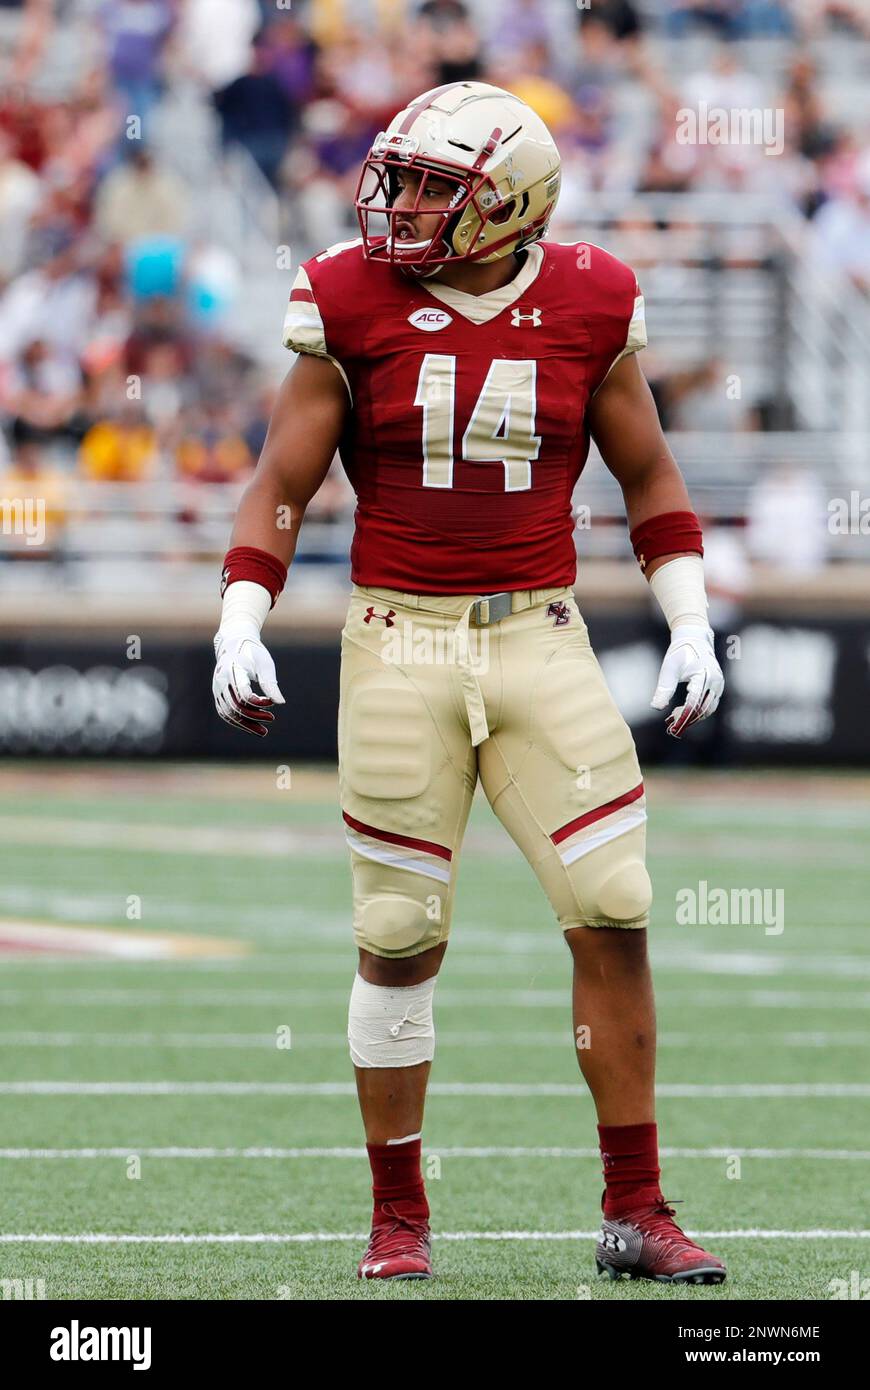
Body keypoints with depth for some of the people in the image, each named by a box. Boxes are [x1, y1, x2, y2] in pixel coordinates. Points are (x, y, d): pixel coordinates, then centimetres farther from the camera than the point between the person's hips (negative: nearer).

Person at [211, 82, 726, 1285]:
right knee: (399, 942, 2)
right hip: (398, 644, -1)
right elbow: (282, 485, 1)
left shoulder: (589, 306, 0)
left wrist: (692, 626, 5)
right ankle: (398, 1220, 14)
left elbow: (647, 475, 12)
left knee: (615, 920, -3)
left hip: (542, 643, 1)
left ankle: (636, 1215, 7)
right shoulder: (354, 304, -4)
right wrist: (239, 626, -10)